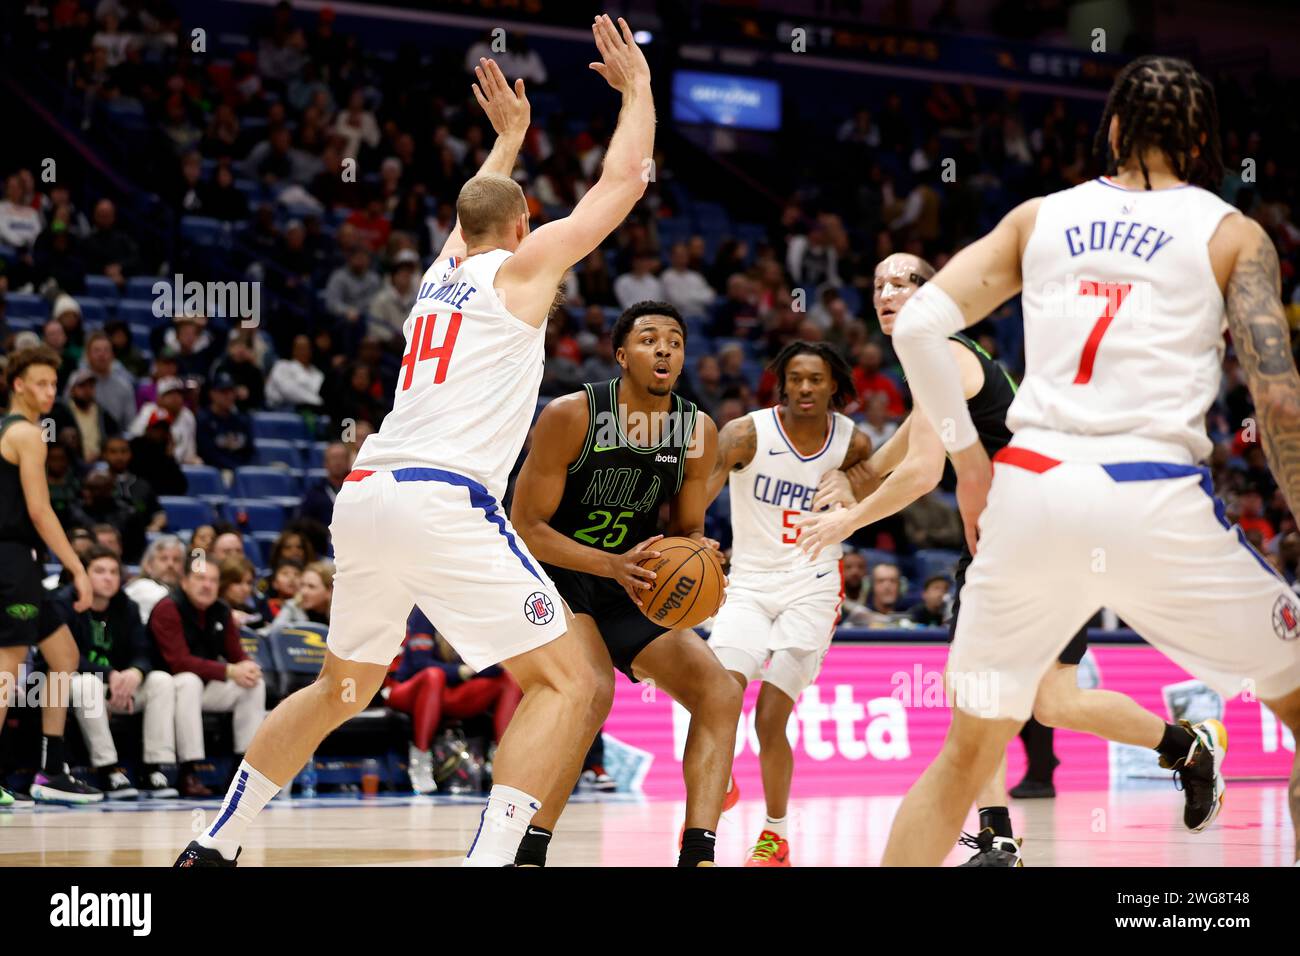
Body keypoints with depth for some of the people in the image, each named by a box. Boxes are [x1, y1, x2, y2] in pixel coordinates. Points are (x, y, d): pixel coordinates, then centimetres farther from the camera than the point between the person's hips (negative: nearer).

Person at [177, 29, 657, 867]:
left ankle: (215, 846, 28)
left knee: (342, 688, 26)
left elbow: (479, 212, 49)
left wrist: (509, 136, 60)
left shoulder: (441, 271, 24)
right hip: (443, 501, -8)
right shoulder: (523, 267, 6)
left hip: (366, 495, 8)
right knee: (572, 681, -7)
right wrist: (636, 87, 27)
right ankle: (489, 860, -23)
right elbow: (622, 184, 13)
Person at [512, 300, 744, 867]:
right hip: (555, 576, -6)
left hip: (634, 591, 6)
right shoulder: (572, 417, -21)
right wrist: (615, 566, -32)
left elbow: (688, 529, 9)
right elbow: (525, 527, -18)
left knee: (720, 692, -8)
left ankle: (697, 855, -9)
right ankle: (529, 853, -27)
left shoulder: (698, 432, -6)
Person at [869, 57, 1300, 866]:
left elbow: (919, 324, 6)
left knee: (965, 756, 18)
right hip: (1156, 500, -3)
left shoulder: (1040, 217, 15)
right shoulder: (1232, 235, 8)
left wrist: (967, 458, 16)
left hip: (1031, 493, 3)